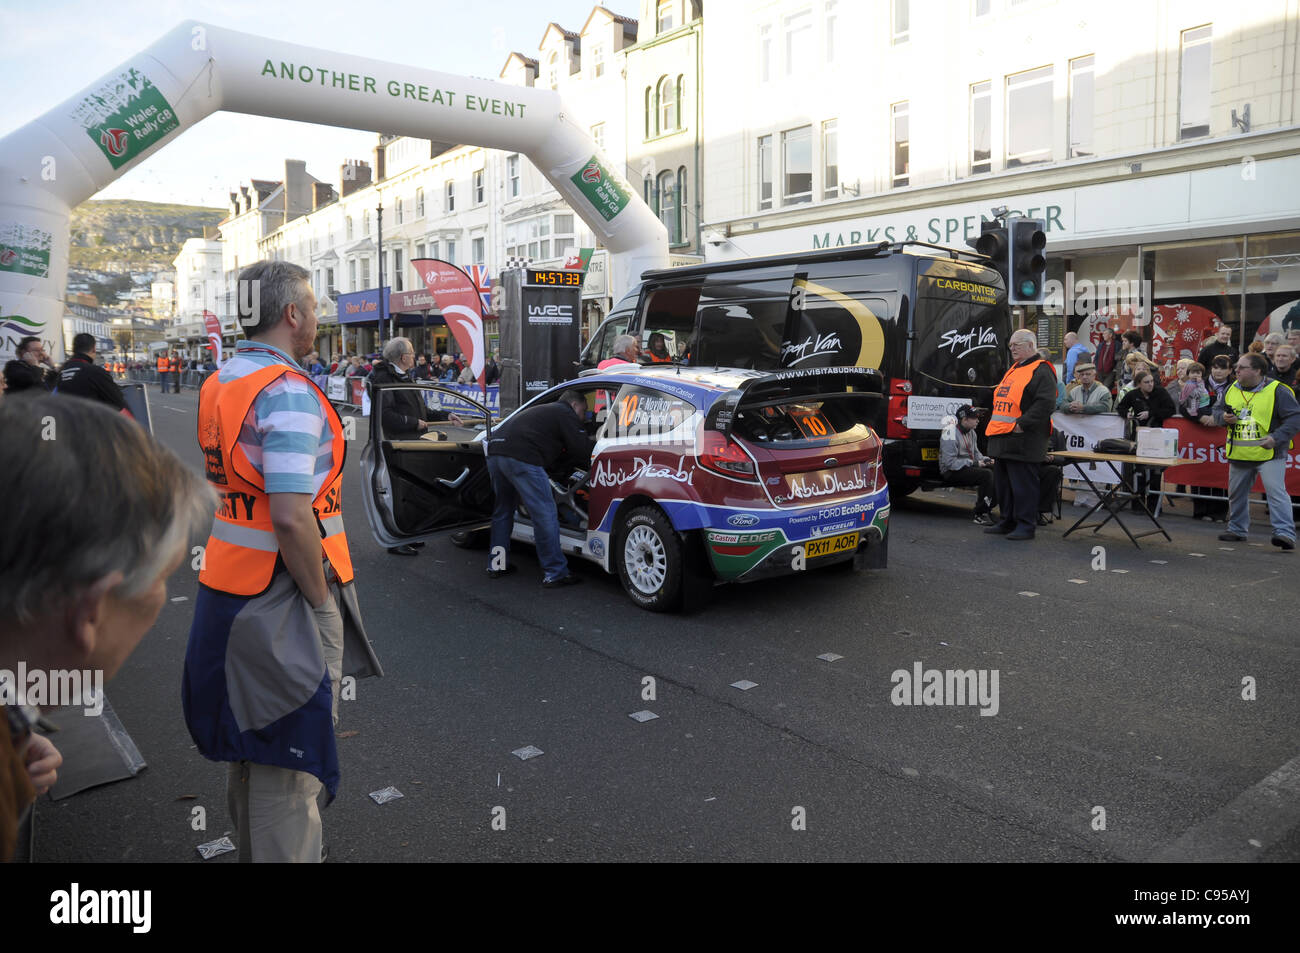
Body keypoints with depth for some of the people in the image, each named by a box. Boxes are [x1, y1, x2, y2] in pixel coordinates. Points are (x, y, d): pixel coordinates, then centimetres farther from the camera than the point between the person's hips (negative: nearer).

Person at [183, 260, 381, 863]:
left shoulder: (217, 385, 10)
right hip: (281, 596, -10)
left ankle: (252, 849, 42)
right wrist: (322, 601, -16)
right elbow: (291, 519, -28)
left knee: (250, 744, 24)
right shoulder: (290, 394, -20)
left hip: (228, 583, 10)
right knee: (287, 765, 1)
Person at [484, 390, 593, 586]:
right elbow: (582, 450, 2)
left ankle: (497, 565, 30)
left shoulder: (541, 410, 35)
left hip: (495, 452, 9)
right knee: (545, 514, -4)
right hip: (520, 457, -9)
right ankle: (554, 573, -2)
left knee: (503, 510, 23)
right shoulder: (566, 414, 9)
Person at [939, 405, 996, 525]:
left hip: (968, 466, 9)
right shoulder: (951, 434, -16)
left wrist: (986, 460, 2)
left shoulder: (971, 432, 13)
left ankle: (987, 507, -5)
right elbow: (950, 462, -21)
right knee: (986, 474, -27)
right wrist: (974, 464, -20)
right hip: (951, 473, -9)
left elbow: (975, 453, 24)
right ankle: (980, 514, -21)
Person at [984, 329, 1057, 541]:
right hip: (1003, 440, 10)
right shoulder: (1014, 370, 21)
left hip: (1023, 441, -9)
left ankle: (1025, 525, 1)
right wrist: (995, 425, 17)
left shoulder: (1041, 371, -8)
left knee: (1023, 484, -5)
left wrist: (1022, 424, -22)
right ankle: (1008, 522, 24)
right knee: (1004, 483, 14)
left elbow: (1045, 403, -20)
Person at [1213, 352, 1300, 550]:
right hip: (1239, 454, 6)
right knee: (1236, 494, 15)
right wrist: (1224, 418, -4)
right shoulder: (1232, 390, 9)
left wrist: (1277, 438, -21)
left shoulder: (1277, 391, -8)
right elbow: (1218, 411, 21)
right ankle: (1237, 530, 30)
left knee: (1276, 492, -15)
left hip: (1269, 454, -6)